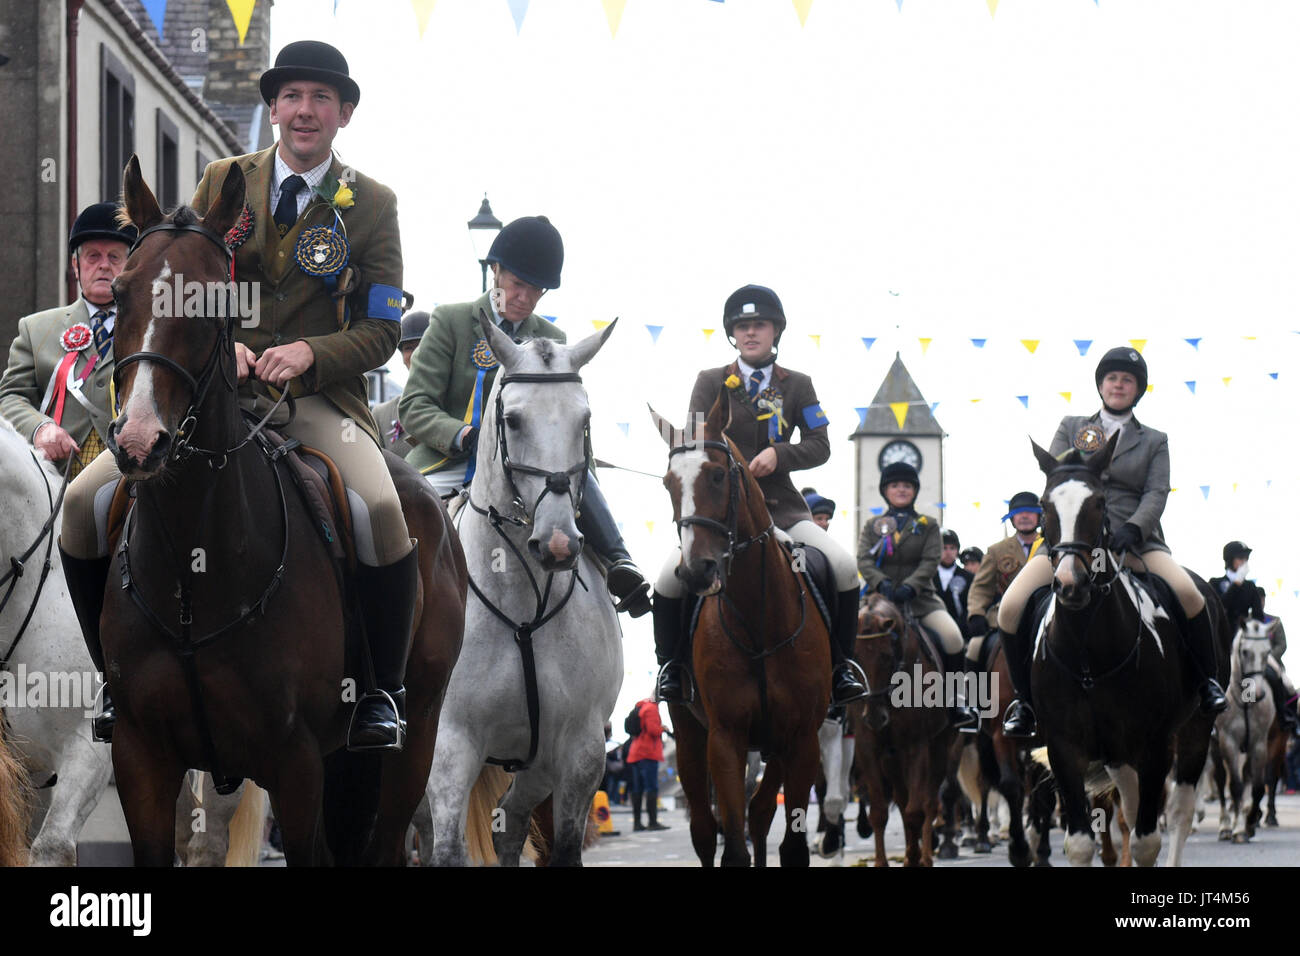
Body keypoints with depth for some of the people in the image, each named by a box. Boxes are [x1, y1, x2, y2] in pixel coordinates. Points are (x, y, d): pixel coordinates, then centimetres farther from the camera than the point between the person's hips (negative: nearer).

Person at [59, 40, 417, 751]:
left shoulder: (372, 205, 6)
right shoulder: (222, 182, 11)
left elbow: (381, 330, 2)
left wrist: (310, 353, -17)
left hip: (319, 397, -2)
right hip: (214, 391, 3)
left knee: (381, 512, -34)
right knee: (85, 502, -16)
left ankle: (383, 691, -14)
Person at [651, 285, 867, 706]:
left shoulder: (797, 385, 9)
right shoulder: (710, 382, 7)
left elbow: (819, 446, 3)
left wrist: (779, 454, -16)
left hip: (781, 505, 1)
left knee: (844, 568, -21)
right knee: (671, 577, -24)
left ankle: (841, 664, -1)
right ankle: (671, 664, 0)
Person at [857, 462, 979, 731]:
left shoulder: (928, 526, 12)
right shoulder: (872, 526, 15)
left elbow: (930, 562, -2)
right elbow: (864, 560, 1)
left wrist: (909, 587, -19)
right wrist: (881, 583, -20)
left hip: (920, 597, -1)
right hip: (882, 597, 1)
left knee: (951, 635, -25)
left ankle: (957, 702, -11)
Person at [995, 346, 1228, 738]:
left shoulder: (1154, 441, 15)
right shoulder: (1071, 428, 17)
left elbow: (1156, 493, 1)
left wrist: (1132, 529, -20)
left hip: (1134, 541, -1)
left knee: (1188, 594, -28)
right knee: (1010, 609, -19)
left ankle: (1207, 681, -5)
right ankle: (1025, 698, 2)